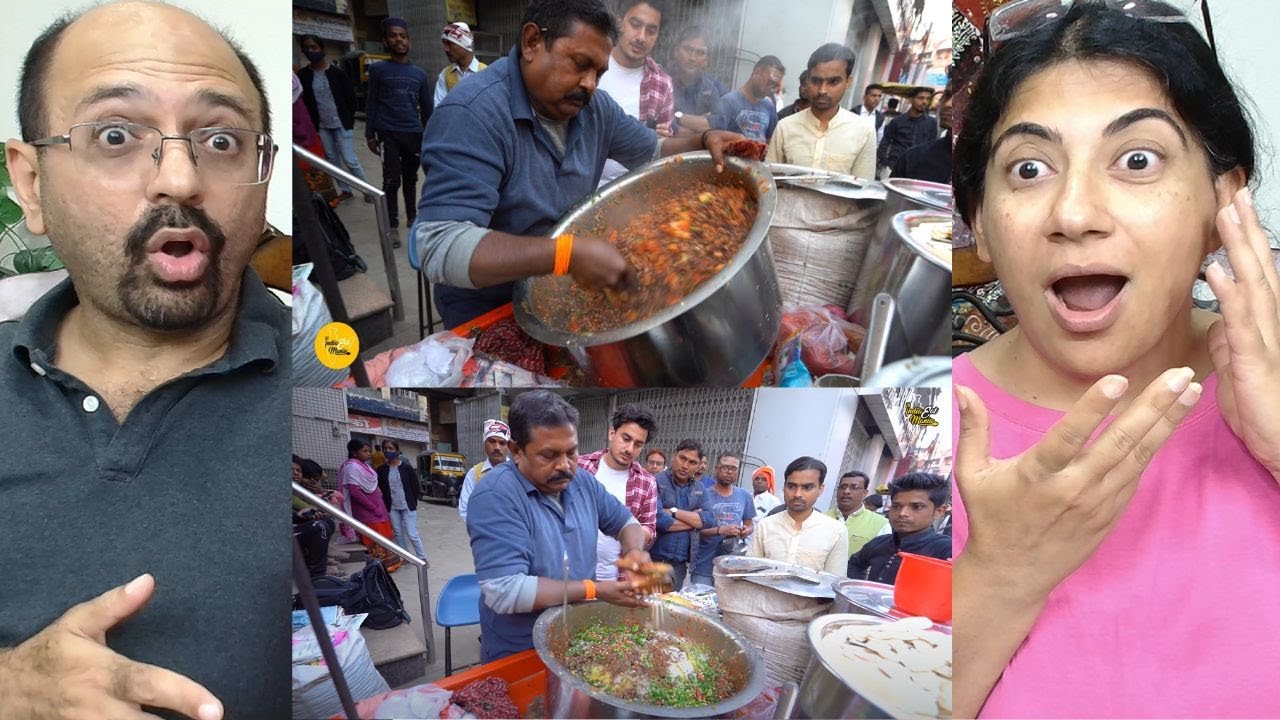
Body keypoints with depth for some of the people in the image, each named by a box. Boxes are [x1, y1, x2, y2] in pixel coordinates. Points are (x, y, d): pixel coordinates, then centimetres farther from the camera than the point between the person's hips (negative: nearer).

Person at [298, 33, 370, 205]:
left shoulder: (336, 72, -7)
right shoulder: (303, 75, 1)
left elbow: (351, 96, -2)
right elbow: (303, 101, 6)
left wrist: (349, 119, -3)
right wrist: (312, 123, 1)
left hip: (341, 125, -4)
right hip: (322, 127, 4)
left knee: (350, 160, -5)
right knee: (332, 160, 10)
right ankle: (345, 191, 23)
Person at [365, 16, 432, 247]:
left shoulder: (419, 73, 10)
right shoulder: (378, 69, 3)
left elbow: (426, 107, 15)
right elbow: (371, 103, 4)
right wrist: (370, 134, 0)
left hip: (414, 134, 3)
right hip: (388, 134, -3)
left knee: (410, 178, 13)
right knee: (391, 180, -4)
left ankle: (412, 217, 27)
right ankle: (392, 226, 3)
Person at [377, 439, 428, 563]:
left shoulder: (406, 467, -7)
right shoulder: (382, 470, 0)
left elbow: (416, 486, -3)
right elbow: (380, 488, 8)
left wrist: (413, 502, 0)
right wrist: (386, 503, 4)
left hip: (408, 506, -4)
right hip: (392, 507, 4)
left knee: (412, 534, -5)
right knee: (398, 534, 12)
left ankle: (422, 558, 8)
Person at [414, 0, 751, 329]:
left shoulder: (593, 107, -3)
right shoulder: (471, 115, -27)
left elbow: (653, 152, 15)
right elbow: (441, 248, -37)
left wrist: (704, 142, -8)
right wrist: (567, 253, -45)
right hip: (486, 319, -6)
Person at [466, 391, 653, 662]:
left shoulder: (583, 481, -1)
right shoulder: (496, 497, -24)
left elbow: (625, 521, 13)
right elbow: (504, 591, -30)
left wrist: (635, 550, -11)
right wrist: (594, 590, -28)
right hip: (517, 657, -6)